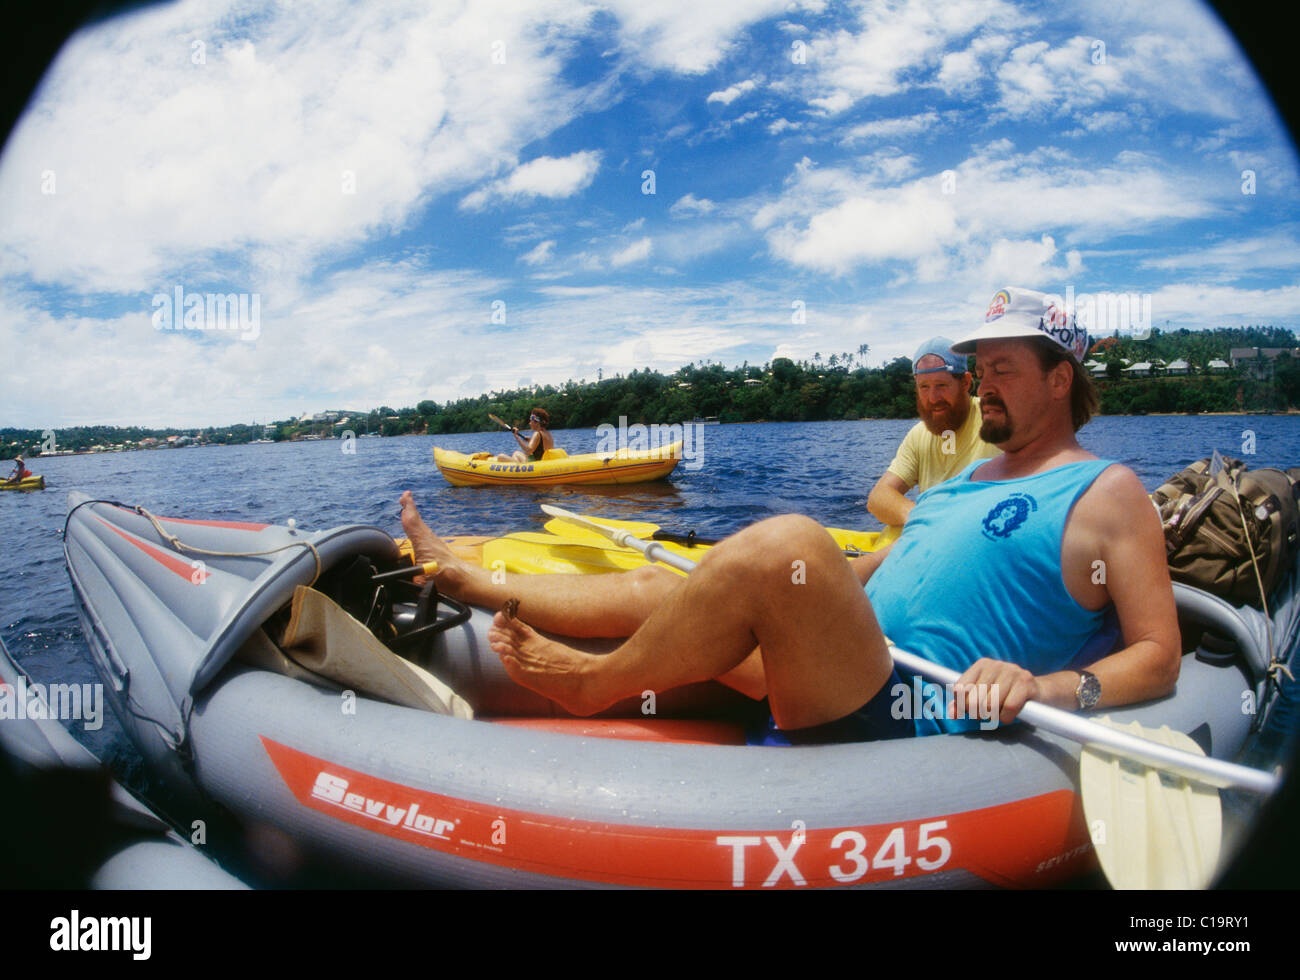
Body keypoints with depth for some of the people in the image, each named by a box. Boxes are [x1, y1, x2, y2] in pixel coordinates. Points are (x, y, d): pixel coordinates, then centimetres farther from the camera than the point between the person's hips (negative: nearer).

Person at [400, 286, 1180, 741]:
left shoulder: (1108, 493, -1)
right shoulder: (976, 474, 22)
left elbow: (1160, 655, -9)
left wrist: (1051, 686, -26)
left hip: (905, 721, -9)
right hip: (851, 681, 9)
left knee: (786, 543, -32)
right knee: (655, 587, 7)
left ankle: (590, 682, -8)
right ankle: (473, 583, 26)